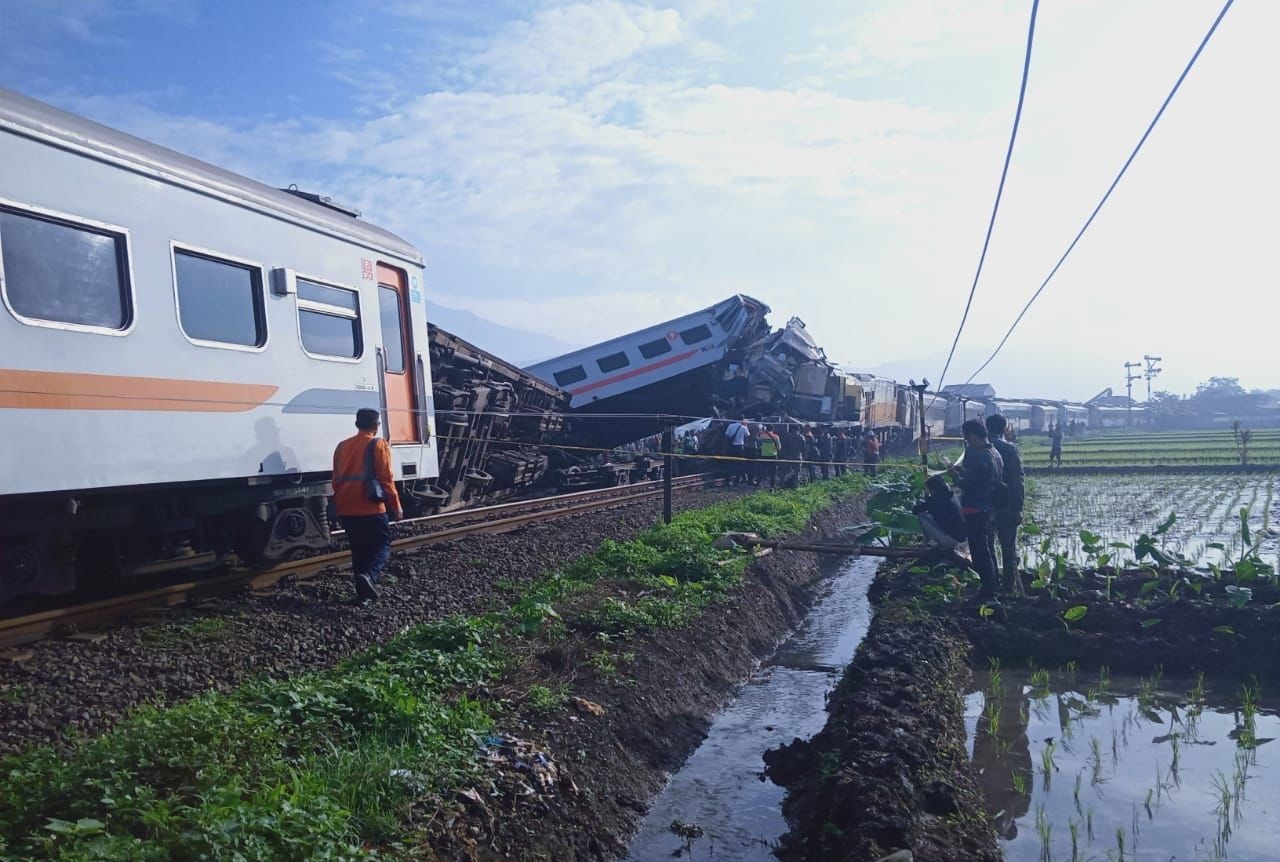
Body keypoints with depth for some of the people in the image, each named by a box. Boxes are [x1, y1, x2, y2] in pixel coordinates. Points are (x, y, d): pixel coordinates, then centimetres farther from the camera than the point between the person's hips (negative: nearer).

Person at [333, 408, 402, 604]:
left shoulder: (342, 446, 13)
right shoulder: (379, 445, -4)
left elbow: (336, 479, 16)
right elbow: (386, 478, -8)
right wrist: (396, 506, 0)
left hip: (346, 509, 6)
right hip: (371, 508, -6)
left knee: (359, 550, 14)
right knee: (382, 546, 3)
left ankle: (363, 594, 13)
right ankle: (369, 576, -24)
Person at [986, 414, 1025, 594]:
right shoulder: (1011, 449, -8)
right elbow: (1019, 480, -10)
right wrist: (1018, 508, -5)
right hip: (1007, 507, -2)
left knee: (987, 548, 11)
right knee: (1009, 549, 7)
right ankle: (1010, 587, 9)